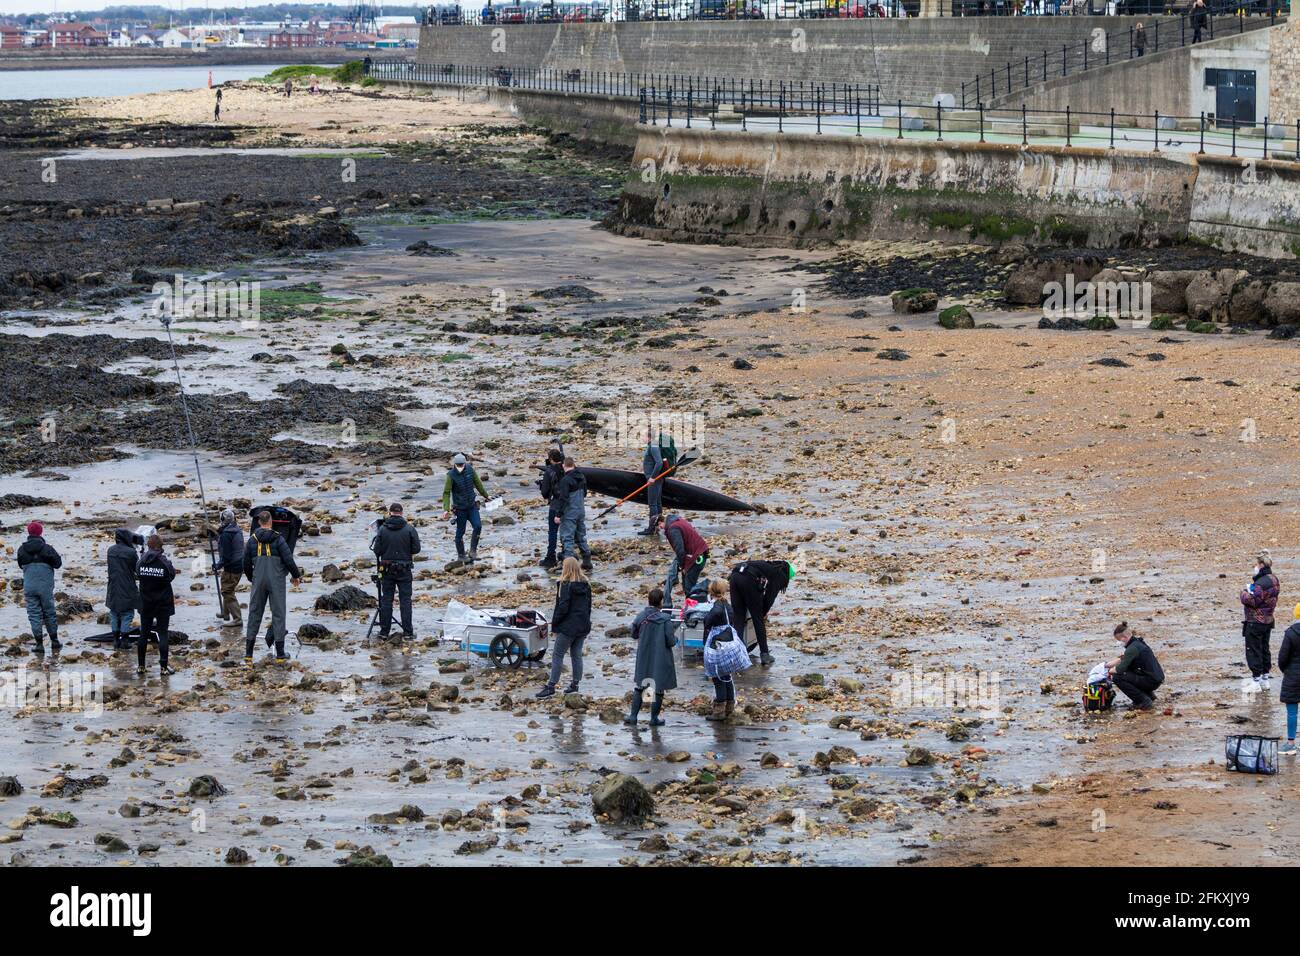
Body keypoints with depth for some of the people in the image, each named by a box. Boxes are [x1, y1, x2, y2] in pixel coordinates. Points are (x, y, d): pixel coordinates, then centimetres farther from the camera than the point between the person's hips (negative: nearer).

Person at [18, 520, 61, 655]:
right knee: (49, 613, 13)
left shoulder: (22, 549, -3)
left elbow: (21, 565, 9)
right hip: (45, 586, -1)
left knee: (34, 615, 5)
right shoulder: (46, 549, -11)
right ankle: (54, 641, 21)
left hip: (29, 587, 1)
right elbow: (58, 563, -3)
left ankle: (39, 643, 0)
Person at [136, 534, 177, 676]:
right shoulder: (165, 562, -16)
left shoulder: (142, 561, -8)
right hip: (163, 603, -3)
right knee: (163, 634, 3)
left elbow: (137, 573, 6)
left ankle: (140, 665, 17)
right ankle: (163, 667, 2)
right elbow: (172, 576, -4)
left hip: (146, 604, 3)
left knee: (144, 634, 13)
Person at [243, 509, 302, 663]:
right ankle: (280, 654, 1)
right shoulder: (278, 539, -7)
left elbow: (246, 564, 8)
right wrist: (296, 575, 9)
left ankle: (248, 654, 5)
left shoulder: (253, 540, 3)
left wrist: (251, 578, 26)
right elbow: (289, 560, -9)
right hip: (276, 581, -2)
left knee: (254, 613, 8)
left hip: (259, 581, 2)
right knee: (278, 614, 3)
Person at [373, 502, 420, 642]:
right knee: (405, 600, 5)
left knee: (386, 600, 8)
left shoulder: (382, 529, -7)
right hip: (404, 570, -1)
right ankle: (408, 632, 4)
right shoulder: (409, 529, -8)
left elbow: (377, 550, -7)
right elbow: (416, 549, -6)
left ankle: (384, 632, 9)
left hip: (387, 569, 1)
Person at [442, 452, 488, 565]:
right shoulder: (451, 475, -16)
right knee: (460, 532, 3)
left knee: (478, 526, -14)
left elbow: (478, 484, 11)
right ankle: (460, 556, 19)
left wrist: (486, 495, 22)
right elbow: (446, 493, -15)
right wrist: (446, 510, -24)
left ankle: (473, 550, 3)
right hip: (460, 508, -3)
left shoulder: (470, 470, -5)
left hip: (472, 506, 3)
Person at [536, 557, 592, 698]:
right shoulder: (585, 585, 7)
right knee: (576, 655, 14)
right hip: (583, 626, 7)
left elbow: (562, 607, -17)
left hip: (568, 627, -7)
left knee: (557, 655, -2)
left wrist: (554, 625, -7)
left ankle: (551, 687, -4)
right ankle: (574, 684, 17)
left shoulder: (566, 585, -15)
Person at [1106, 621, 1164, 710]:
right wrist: (1108, 664, 21)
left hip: (1152, 681, -10)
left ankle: (1143, 701, -7)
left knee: (1117, 677, -13)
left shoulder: (1133, 648, -19)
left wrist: (1110, 671, -3)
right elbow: (1122, 659, 25)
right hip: (1156, 677, 10)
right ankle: (1148, 694, 20)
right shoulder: (1137, 642, 11)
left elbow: (1120, 669, -22)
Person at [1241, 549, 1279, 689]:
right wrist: (1251, 589, 1)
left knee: (1253, 651, 0)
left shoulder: (1262, 583, -24)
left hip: (1255, 623, -10)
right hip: (1267, 621, 10)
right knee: (1264, 649, 19)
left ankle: (1257, 680, 3)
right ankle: (1265, 679, 27)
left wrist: (1245, 592, -8)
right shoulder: (1273, 579, 8)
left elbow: (1253, 601, -25)